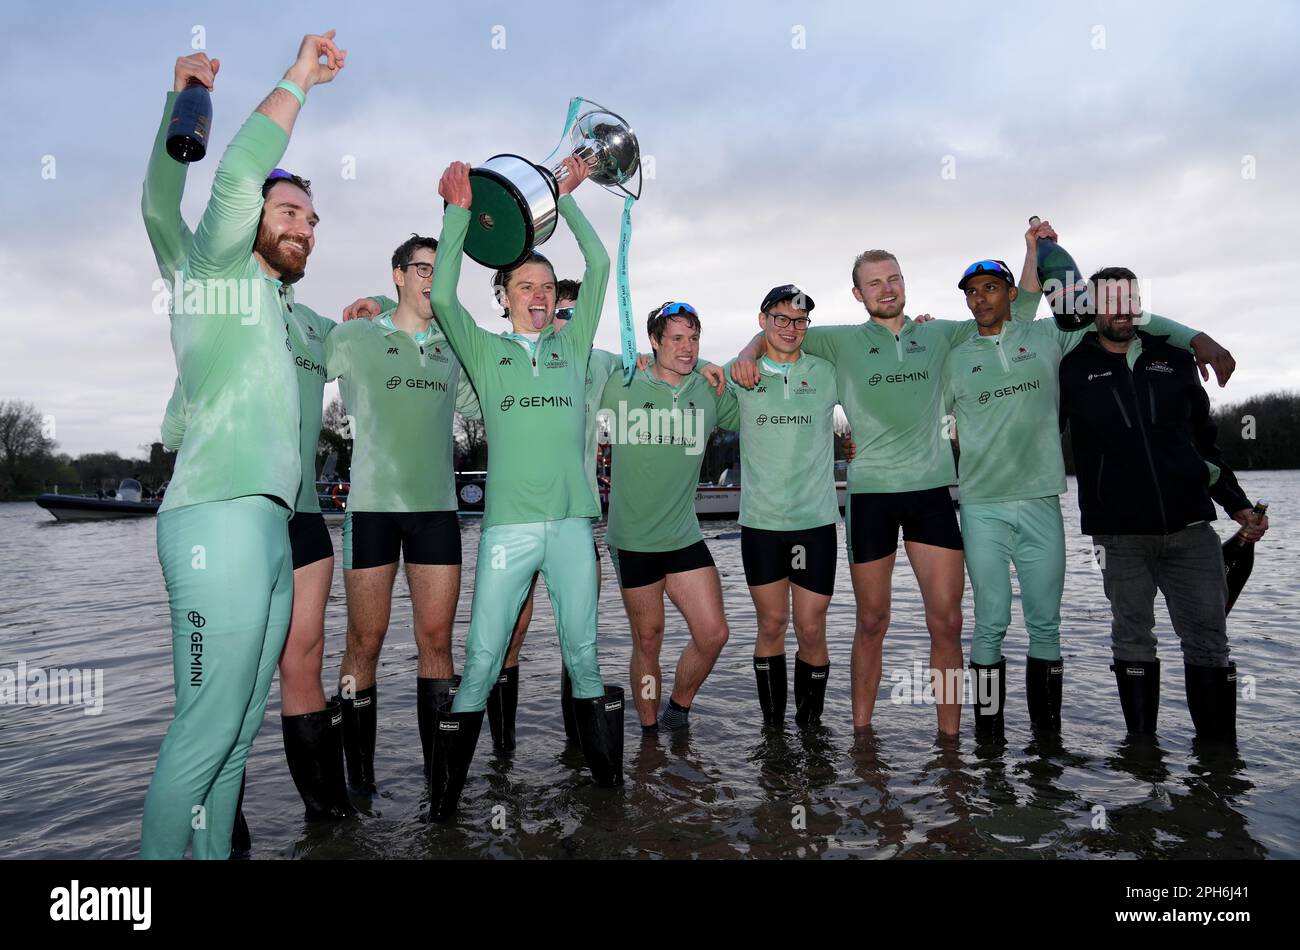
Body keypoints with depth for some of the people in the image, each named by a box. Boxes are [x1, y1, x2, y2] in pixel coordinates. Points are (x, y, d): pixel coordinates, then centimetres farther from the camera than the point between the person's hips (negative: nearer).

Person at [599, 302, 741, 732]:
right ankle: (649, 732, 27)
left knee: (713, 634, -1)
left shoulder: (710, 392, 5)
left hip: (685, 536, 3)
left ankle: (677, 709, 25)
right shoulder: (619, 386, -3)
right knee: (648, 642, 7)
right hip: (632, 539, -3)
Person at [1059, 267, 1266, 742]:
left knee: (1208, 640, 4)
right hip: (1120, 533, -2)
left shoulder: (1175, 361, 13)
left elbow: (1206, 441, 18)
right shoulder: (1074, 369, 5)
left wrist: (1238, 505, 14)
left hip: (1190, 528, 2)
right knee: (1133, 641, 6)